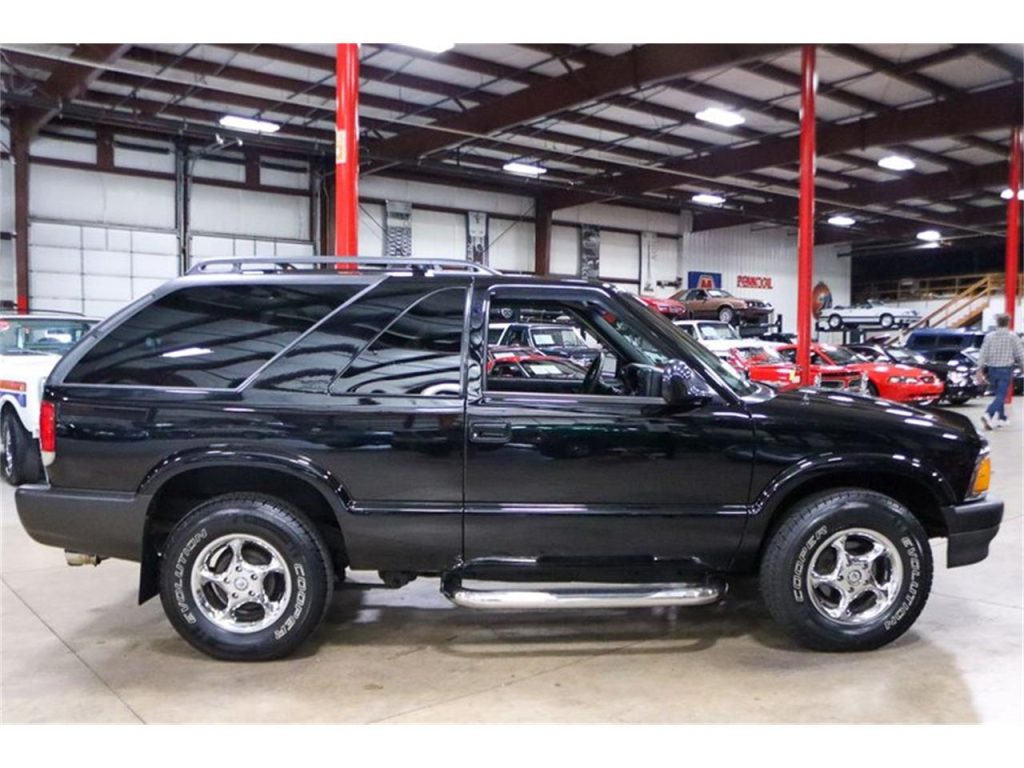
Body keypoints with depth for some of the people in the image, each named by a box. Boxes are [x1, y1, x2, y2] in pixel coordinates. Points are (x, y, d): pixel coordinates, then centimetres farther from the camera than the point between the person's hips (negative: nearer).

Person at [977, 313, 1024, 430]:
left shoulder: (989, 336, 0)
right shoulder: (1013, 336, -7)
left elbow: (983, 354, -1)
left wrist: (981, 370, 3)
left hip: (992, 369, 4)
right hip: (1005, 369, -4)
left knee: (1000, 394, 20)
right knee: (1001, 395, -6)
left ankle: (1002, 418, 25)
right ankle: (988, 414, -26)